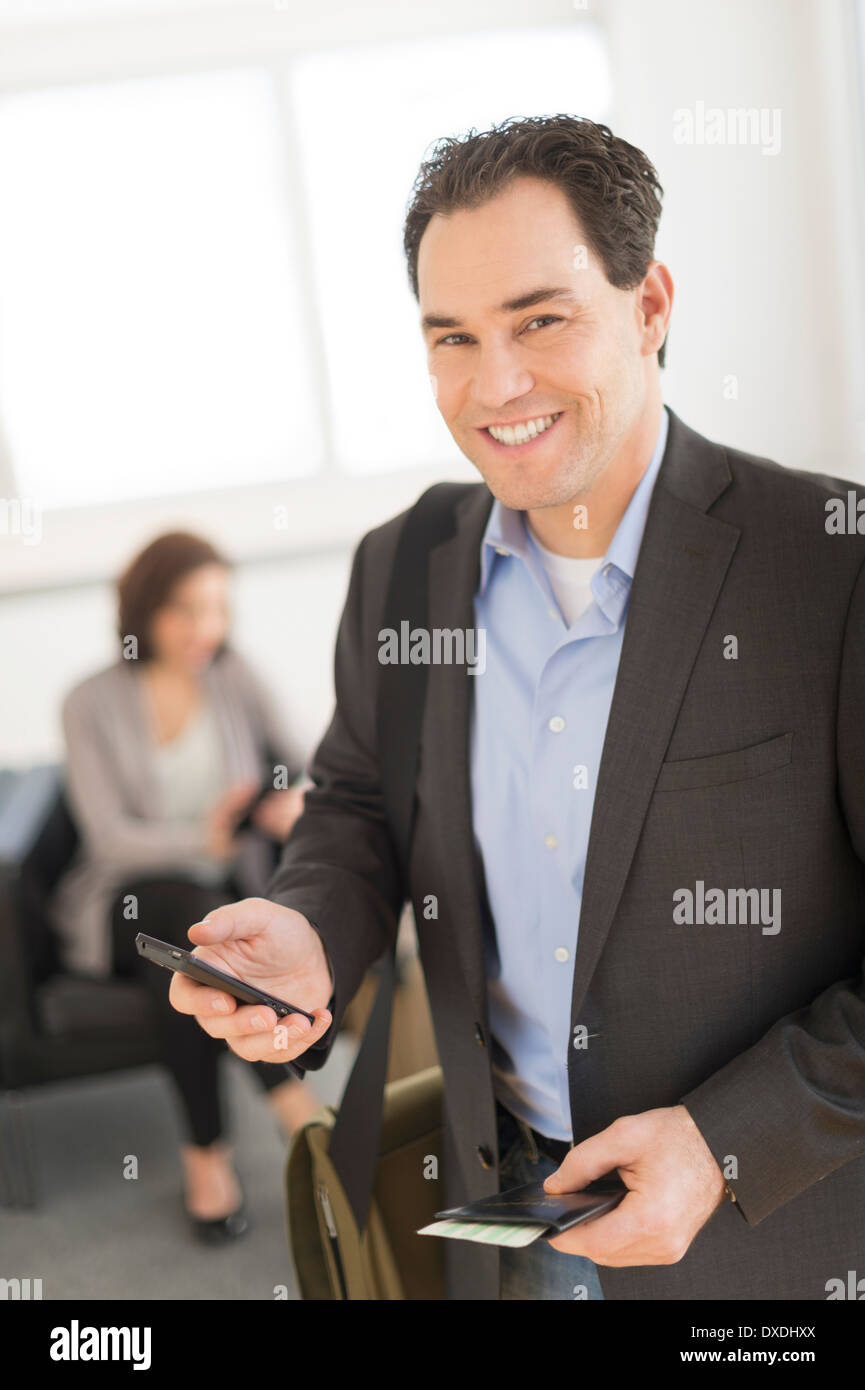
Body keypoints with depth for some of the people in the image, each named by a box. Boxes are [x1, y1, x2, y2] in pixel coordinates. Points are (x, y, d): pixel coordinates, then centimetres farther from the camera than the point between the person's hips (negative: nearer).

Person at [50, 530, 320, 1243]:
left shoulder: (234, 676, 4)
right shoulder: (93, 704, -5)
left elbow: (302, 769, 5)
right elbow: (110, 836, -13)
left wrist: (298, 799, -21)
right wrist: (204, 838, -31)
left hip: (229, 891, 2)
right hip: (131, 899, -2)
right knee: (194, 906, -36)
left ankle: (208, 1150, -22)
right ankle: (288, 1095, -31)